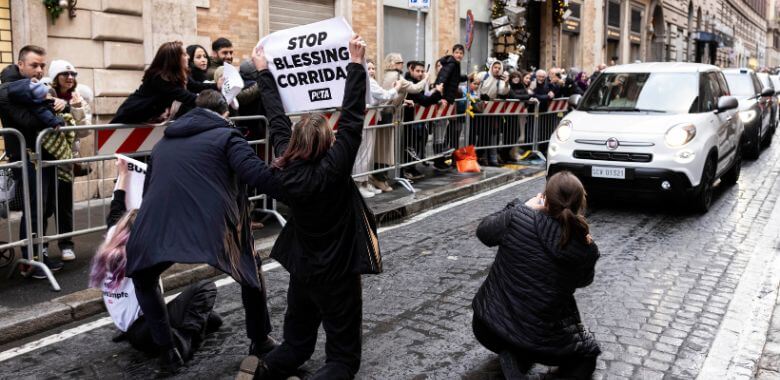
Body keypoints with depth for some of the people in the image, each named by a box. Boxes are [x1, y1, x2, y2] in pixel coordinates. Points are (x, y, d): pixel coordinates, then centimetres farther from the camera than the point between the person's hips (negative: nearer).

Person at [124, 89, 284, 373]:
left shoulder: (164, 141, 27)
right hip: (213, 229, -3)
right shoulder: (226, 136, 9)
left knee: (143, 280, 33)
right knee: (251, 273, 25)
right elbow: (257, 174, -7)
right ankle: (259, 341, 34)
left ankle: (167, 352, 27)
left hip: (158, 228, 4)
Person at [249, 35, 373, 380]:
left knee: (296, 343, 22)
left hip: (301, 269, 6)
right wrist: (356, 64, -21)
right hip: (337, 272, -5)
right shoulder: (332, 170, -23)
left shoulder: (285, 168, -9)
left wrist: (264, 71, 11)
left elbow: (277, 119, 1)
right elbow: (351, 120, -24)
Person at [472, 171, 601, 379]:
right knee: (588, 352, 29)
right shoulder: (587, 249, -13)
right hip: (543, 340, -1)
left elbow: (483, 231, 3)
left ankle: (513, 358, 8)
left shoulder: (517, 218, -18)